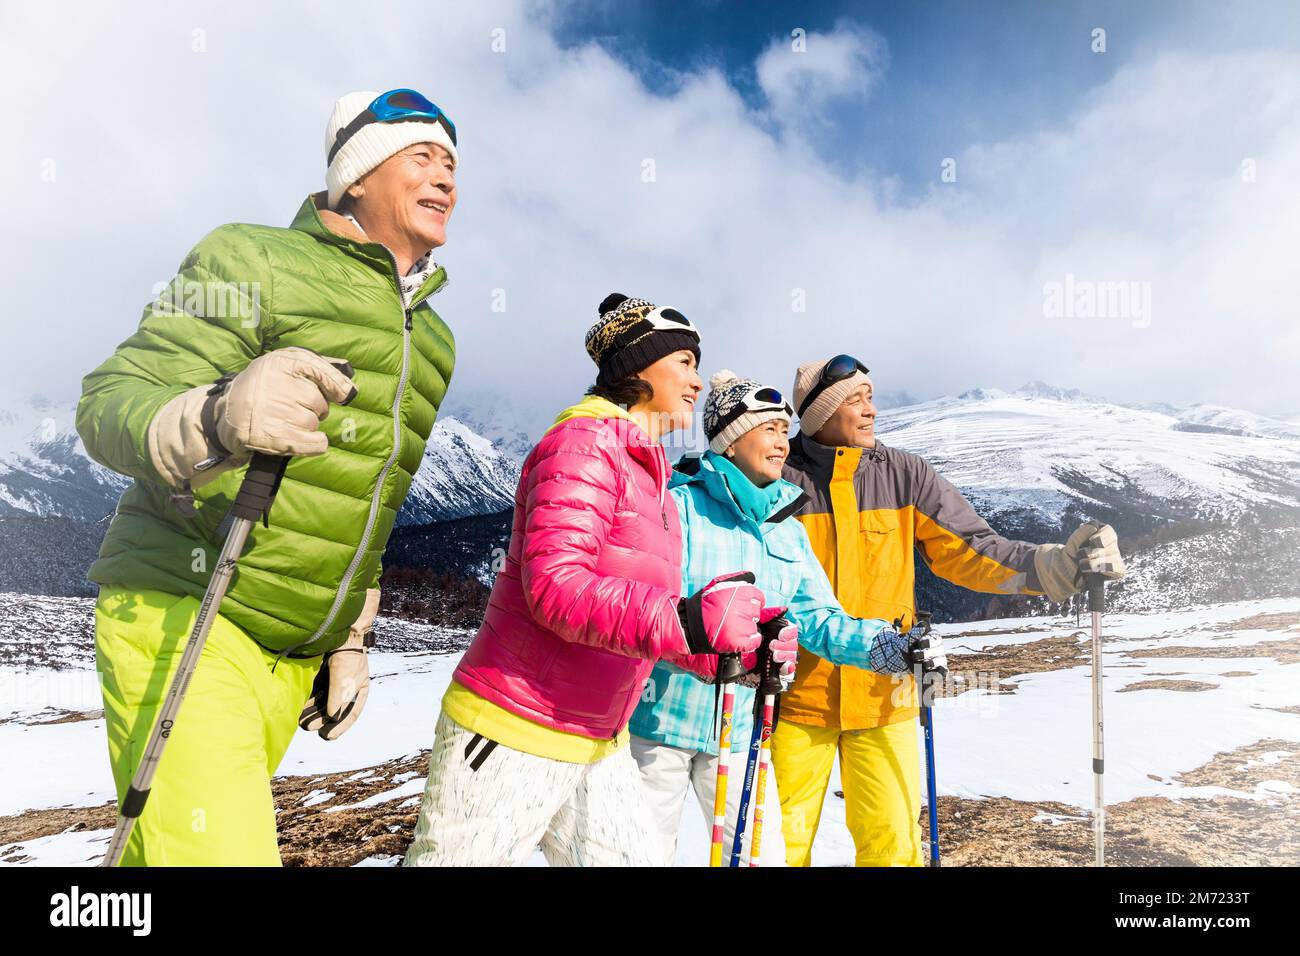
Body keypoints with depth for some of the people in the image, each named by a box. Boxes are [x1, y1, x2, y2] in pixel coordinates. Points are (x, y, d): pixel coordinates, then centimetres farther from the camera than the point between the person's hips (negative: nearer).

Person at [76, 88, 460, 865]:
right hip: (183, 619, -6)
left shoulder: (435, 340, 14)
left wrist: (350, 641, 19)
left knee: (166, 852, 14)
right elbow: (110, 402, -13)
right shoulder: (255, 261, -6)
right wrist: (218, 416, -35)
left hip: (294, 657, 6)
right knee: (217, 850, -18)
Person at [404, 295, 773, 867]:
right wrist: (685, 625, -35)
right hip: (515, 736, -9)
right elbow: (554, 587, -27)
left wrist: (735, 644, 1)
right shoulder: (584, 444, -14)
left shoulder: (649, 472, 16)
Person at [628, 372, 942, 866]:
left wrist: (885, 647, -11)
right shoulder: (679, 505, -13)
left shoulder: (787, 529, 7)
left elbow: (816, 616, 5)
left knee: (762, 855, 10)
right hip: (661, 716, -5)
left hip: (738, 727, 5)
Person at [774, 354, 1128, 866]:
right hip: (797, 694, -1)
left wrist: (1057, 563, -10)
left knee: (892, 844, 4)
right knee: (781, 842, 7)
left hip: (883, 696, 2)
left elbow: (972, 552, 3)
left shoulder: (906, 475, 2)